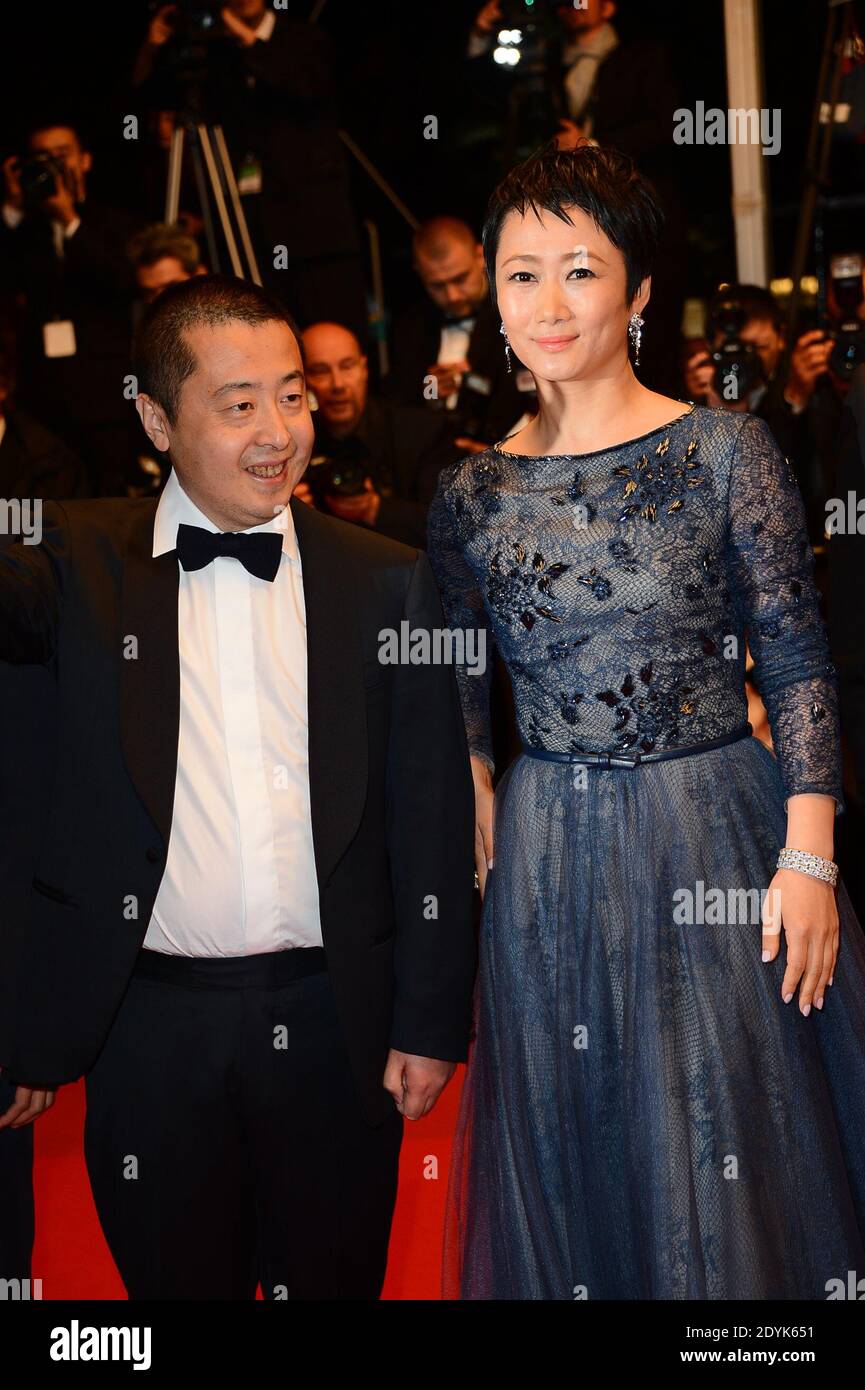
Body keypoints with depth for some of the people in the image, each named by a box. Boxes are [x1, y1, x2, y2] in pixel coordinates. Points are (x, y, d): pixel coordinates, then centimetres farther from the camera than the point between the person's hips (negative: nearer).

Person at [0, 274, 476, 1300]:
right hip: (150, 1031, 0)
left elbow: (431, 821, 3)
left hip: (333, 1024, 1)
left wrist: (429, 1021, 1)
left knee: (335, 1280, 14)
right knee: (175, 1282, 14)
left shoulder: (389, 582, 2)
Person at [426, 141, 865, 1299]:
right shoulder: (470, 494, 3)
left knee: (733, 1160, 8)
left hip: (717, 845, -2)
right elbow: (458, 692, 11)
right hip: (547, 868, 3)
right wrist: (482, 820, 1)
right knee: (576, 1164, 14)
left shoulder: (725, 451, -5)